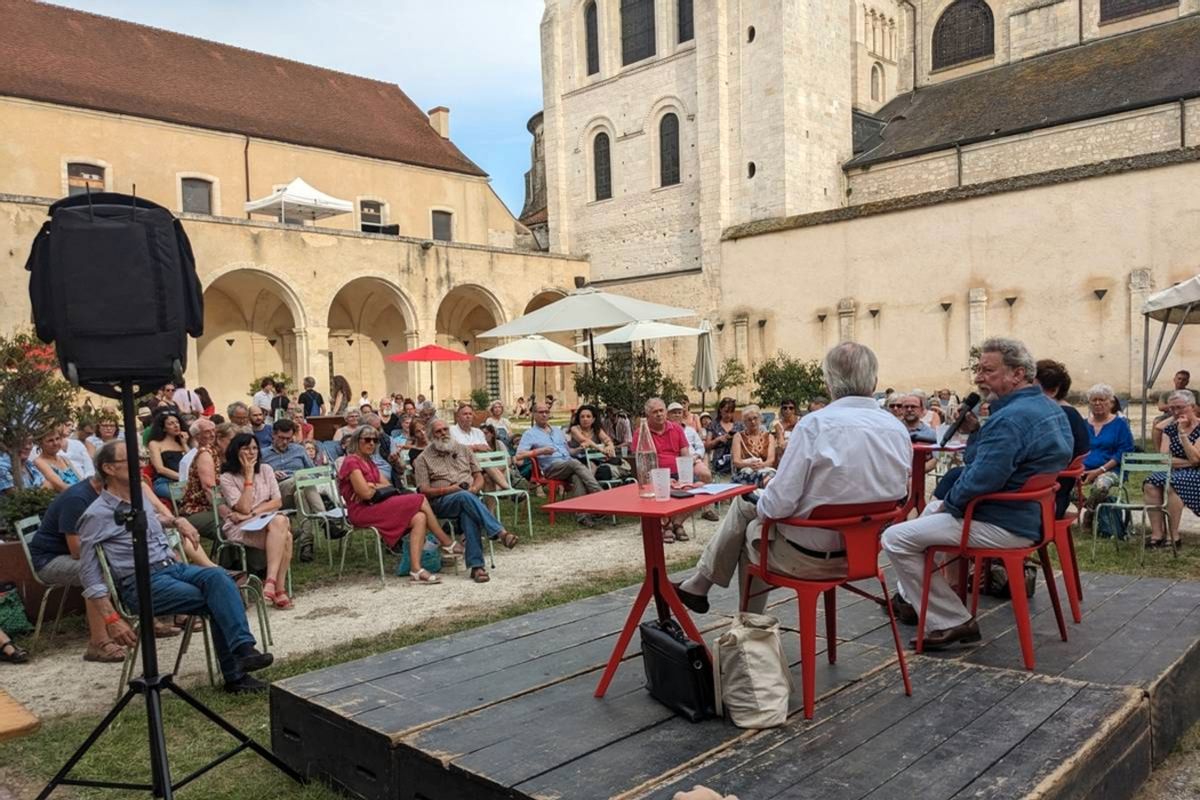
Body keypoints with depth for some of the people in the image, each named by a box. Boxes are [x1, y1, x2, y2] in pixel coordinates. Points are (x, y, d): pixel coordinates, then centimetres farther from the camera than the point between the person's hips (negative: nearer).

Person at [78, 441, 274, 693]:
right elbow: (89, 576, -6)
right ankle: (235, 674, -20)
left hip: (171, 567, 6)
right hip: (140, 583, -6)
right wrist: (112, 620, -14)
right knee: (216, 602, -24)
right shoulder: (96, 516, -4)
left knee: (217, 577, -27)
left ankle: (243, 649, -36)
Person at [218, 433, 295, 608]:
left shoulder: (265, 470, 10)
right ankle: (278, 590, -32)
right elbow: (244, 508, -14)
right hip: (240, 528, -4)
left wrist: (253, 512, -12)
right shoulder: (227, 478, -3)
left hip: (265, 522, 4)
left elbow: (277, 501, 3)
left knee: (280, 521, -34)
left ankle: (271, 581, -33)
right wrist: (248, 476, -11)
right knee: (283, 535, -32)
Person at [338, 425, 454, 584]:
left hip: (374, 508, 9)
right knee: (420, 500, -16)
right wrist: (378, 487, 4)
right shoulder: (352, 462, -9)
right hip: (362, 512, -9)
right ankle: (448, 544, -2)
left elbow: (388, 486, 14)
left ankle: (416, 570, -25)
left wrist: (373, 486, -6)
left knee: (419, 518, -17)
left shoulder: (368, 462, 21)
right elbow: (366, 493, -17)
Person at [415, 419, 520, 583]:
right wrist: (450, 489, -13)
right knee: (465, 496, -37)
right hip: (441, 502, -2)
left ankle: (476, 565, -40)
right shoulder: (423, 459, 10)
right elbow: (424, 491, 1)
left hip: (469, 497, 2)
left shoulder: (463, 449, 20)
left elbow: (479, 477, 17)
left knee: (468, 514, -35)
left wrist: (475, 488, -7)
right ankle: (500, 532, -44)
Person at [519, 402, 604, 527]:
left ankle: (582, 515, -45)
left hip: (569, 463, 4)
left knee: (577, 477, -34)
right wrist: (539, 451, -11)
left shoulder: (558, 431, 31)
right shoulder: (530, 434, 13)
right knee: (576, 464, -35)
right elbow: (519, 455, 0)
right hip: (551, 468, -4)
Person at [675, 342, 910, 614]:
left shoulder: (815, 424, -21)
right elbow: (898, 496, 10)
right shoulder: (899, 429, -3)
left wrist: (761, 504, 3)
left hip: (807, 556, -6)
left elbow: (778, 504, -21)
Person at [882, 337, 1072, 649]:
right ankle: (909, 598, 37)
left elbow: (979, 481, -29)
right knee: (933, 508, 31)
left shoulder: (1011, 418, -24)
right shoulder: (1050, 408, 10)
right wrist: (976, 431, 3)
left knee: (895, 538, -13)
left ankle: (951, 622, -4)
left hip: (1005, 527, -11)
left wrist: (948, 503, -11)